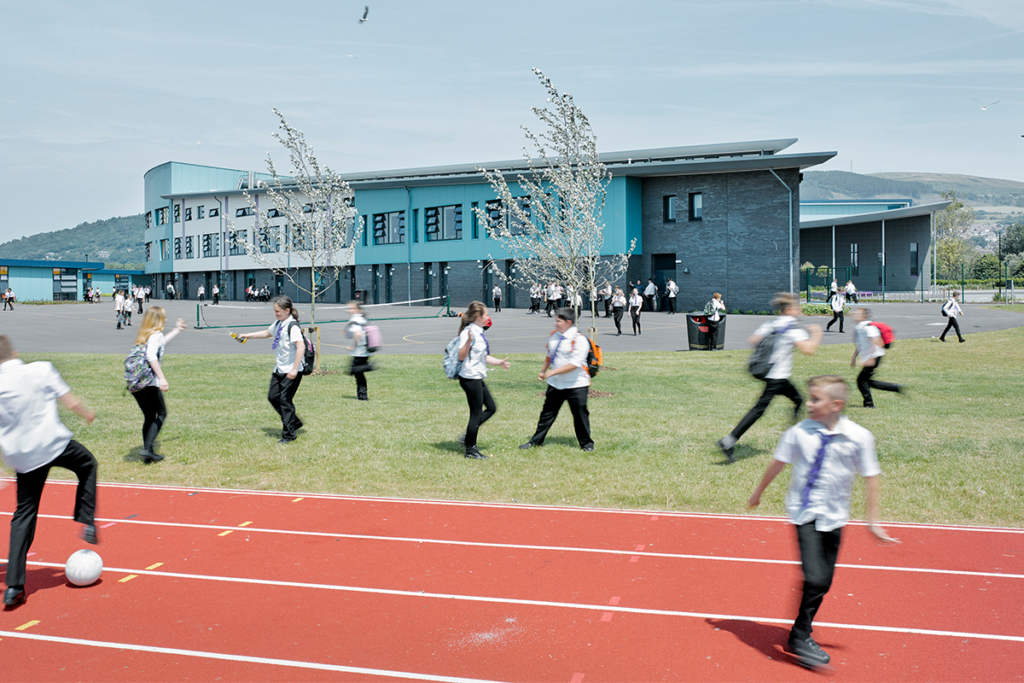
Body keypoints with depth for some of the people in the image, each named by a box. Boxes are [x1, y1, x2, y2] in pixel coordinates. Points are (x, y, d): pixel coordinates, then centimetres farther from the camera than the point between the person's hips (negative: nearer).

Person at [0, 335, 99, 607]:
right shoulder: (40, 370, -4)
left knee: (24, 514, 11)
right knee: (87, 464, 29)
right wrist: (87, 413, 17)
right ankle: (87, 523, 17)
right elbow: (71, 402, -3)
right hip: (53, 443, -2)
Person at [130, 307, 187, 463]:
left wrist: (177, 329, 48)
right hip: (149, 383, -8)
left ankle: (148, 453, 12)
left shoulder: (143, 334, 18)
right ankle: (148, 448, -9)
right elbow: (151, 356, -23)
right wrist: (162, 378, -27)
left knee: (149, 417, 14)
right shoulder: (156, 334, -8)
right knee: (161, 413, 4)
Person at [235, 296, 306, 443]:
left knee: (285, 400, -6)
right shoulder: (278, 324, 11)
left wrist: (294, 369, -31)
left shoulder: (292, 326, -18)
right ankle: (294, 422, 25)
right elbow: (267, 333, 32)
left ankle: (289, 434, 6)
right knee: (273, 396, 9)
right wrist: (247, 336, 33)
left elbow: (301, 346, -28)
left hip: (291, 371, -9)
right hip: (279, 369, 9)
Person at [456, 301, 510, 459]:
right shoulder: (468, 332, -17)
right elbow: (461, 356, -24)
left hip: (478, 378, 10)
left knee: (491, 408, 14)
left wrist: (500, 362, 18)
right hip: (470, 378, -10)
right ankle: (470, 449, 12)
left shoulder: (479, 332, 12)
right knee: (476, 413, -1)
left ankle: (468, 436, 18)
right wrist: (468, 341, -36)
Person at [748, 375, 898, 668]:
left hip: (835, 517, 2)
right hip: (805, 512, -2)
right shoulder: (800, 432, -9)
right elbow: (778, 462, 6)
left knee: (823, 582, 8)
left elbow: (870, 477, 0)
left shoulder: (859, 437, -10)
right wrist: (758, 492, 18)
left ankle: (800, 634, 27)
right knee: (814, 577, -15)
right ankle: (801, 636, 3)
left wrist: (873, 520, 3)